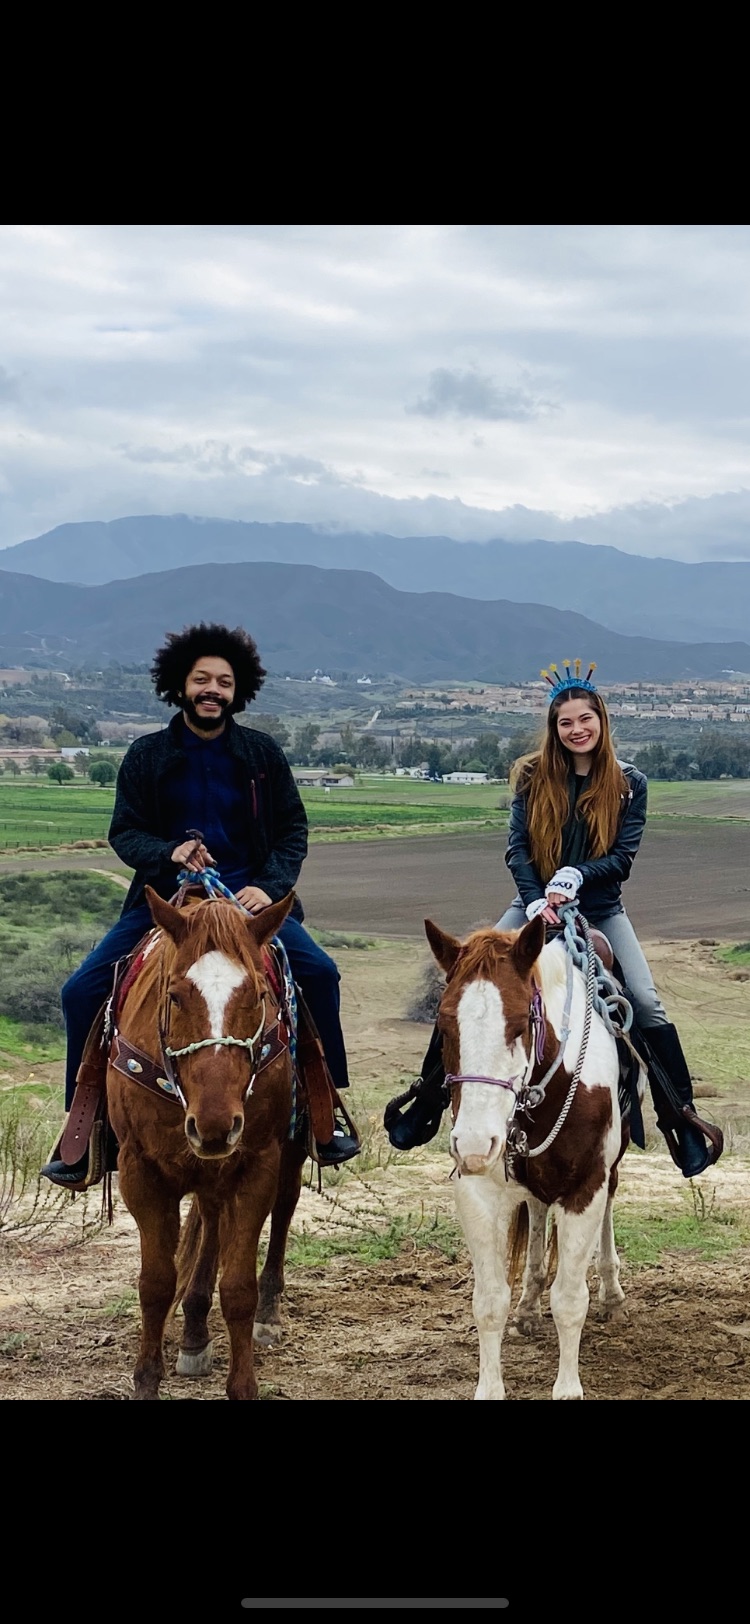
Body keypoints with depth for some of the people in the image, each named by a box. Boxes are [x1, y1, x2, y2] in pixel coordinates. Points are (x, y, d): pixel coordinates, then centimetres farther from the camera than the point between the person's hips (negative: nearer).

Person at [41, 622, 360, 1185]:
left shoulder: (262, 754, 4)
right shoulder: (147, 756, 3)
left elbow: (293, 828, 6)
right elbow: (124, 831, 3)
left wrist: (269, 887, -11)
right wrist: (170, 853, -18)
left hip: (249, 899, 0)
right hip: (165, 901, 1)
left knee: (319, 972, -23)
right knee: (83, 990, -14)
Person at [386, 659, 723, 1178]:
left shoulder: (629, 783, -3)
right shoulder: (534, 776, 0)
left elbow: (623, 857, -8)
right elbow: (517, 848, -6)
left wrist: (576, 876, -25)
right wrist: (537, 901, -21)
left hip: (600, 910, -1)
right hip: (535, 904, 1)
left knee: (647, 1003, -16)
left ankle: (680, 1115, -6)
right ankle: (429, 1093, 3)